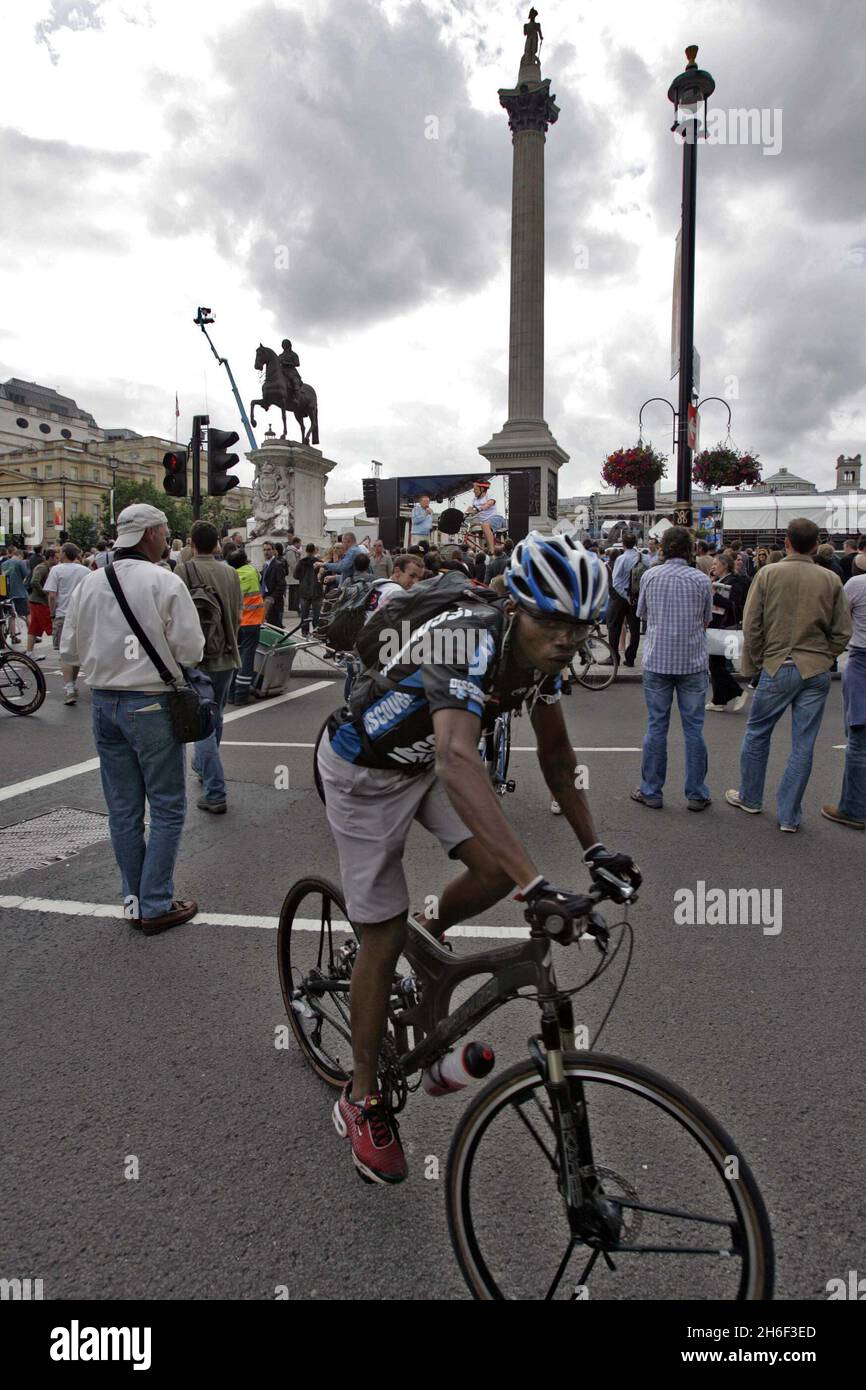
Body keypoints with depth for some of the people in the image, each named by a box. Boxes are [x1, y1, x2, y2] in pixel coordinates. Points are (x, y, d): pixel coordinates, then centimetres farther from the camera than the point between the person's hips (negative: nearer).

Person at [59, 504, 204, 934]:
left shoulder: (87, 583, 3)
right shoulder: (166, 583, -14)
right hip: (151, 704, -6)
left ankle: (134, 898, 24)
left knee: (123, 807, 14)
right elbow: (190, 651, -14)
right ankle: (156, 906, 8)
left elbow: (69, 651, 7)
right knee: (167, 806, 5)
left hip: (103, 702, 6)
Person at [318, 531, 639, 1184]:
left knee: (496, 870, -15)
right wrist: (538, 884, -59)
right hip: (365, 769, -6)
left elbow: (556, 753, 0)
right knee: (382, 937, -2)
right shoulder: (471, 643, -37)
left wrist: (595, 846, -5)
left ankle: (429, 936, 19)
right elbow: (458, 763, -53)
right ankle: (362, 1098, 19)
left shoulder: (541, 651, -13)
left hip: (432, 759, 6)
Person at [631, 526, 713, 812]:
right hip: (693, 662, -1)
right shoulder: (701, 580, -5)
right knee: (693, 729, 6)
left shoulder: (650, 576, -3)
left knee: (656, 727, 7)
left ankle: (651, 791, 12)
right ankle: (696, 794, 12)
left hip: (657, 661, 1)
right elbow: (706, 621, 5)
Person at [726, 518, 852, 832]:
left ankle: (750, 798, 30)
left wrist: (753, 664, 5)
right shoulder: (831, 580, 0)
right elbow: (842, 631, 3)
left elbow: (751, 626, -5)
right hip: (817, 673, 2)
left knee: (757, 734, 16)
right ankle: (790, 815, 13)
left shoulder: (767, 574, -6)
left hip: (777, 667, -2)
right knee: (803, 745, 7)